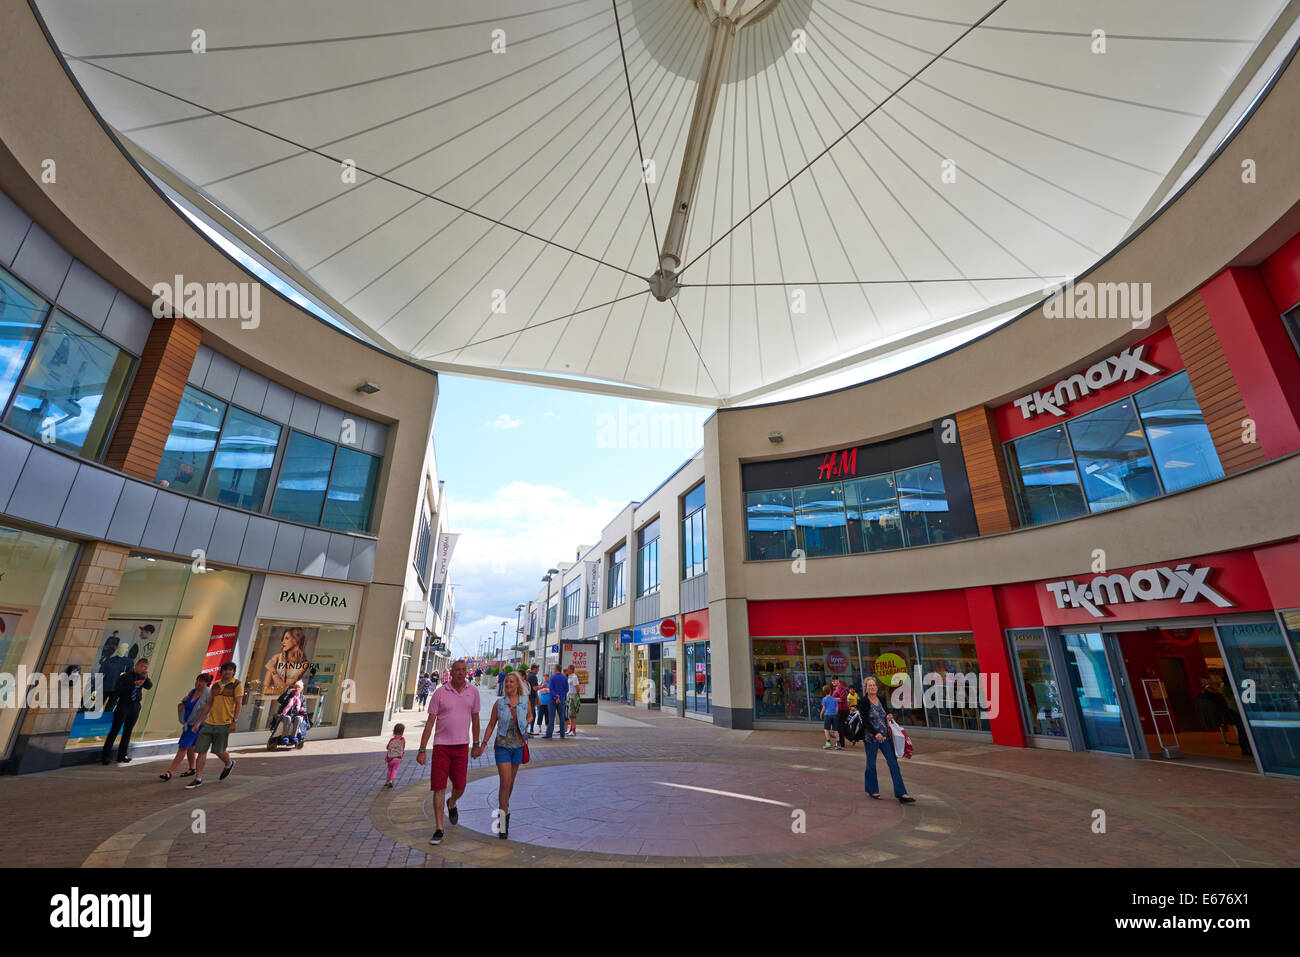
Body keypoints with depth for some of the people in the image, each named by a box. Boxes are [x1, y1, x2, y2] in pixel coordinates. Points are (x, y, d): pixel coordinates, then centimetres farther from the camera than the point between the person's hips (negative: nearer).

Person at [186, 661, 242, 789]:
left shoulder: (237, 684, -5)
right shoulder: (215, 685, 12)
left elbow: (239, 704, -10)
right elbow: (208, 705, 18)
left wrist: (234, 721, -17)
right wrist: (199, 722, 14)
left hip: (224, 724, -5)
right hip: (209, 722, 5)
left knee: (219, 751, 1)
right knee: (201, 750, 0)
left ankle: (229, 763, 32)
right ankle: (198, 779, 10)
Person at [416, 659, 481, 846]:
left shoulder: (473, 691, 1)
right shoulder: (440, 693, -7)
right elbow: (430, 722, -4)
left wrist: (476, 744, 13)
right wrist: (422, 750, -7)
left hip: (462, 746, 2)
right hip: (441, 746, -2)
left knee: (459, 787, 5)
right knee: (439, 787, -1)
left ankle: (452, 804, 40)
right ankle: (438, 829, 14)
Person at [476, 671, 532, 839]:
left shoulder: (525, 701, -4)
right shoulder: (499, 703, -6)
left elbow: (530, 717, 15)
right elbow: (491, 725, 3)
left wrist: (524, 726, -3)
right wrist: (482, 746, 4)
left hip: (518, 746, 2)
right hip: (502, 745, -2)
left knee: (510, 782, 15)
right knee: (505, 782, -10)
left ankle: (503, 809, 39)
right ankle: (503, 819, 0)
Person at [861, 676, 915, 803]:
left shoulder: (882, 699, 5)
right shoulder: (863, 701, -11)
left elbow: (887, 712, 18)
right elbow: (865, 720, -16)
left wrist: (889, 716, -5)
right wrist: (875, 733, -26)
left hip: (885, 736, 5)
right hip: (871, 738, -4)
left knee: (893, 763, 1)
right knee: (871, 764, 9)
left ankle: (901, 794, 5)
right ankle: (872, 790, 26)